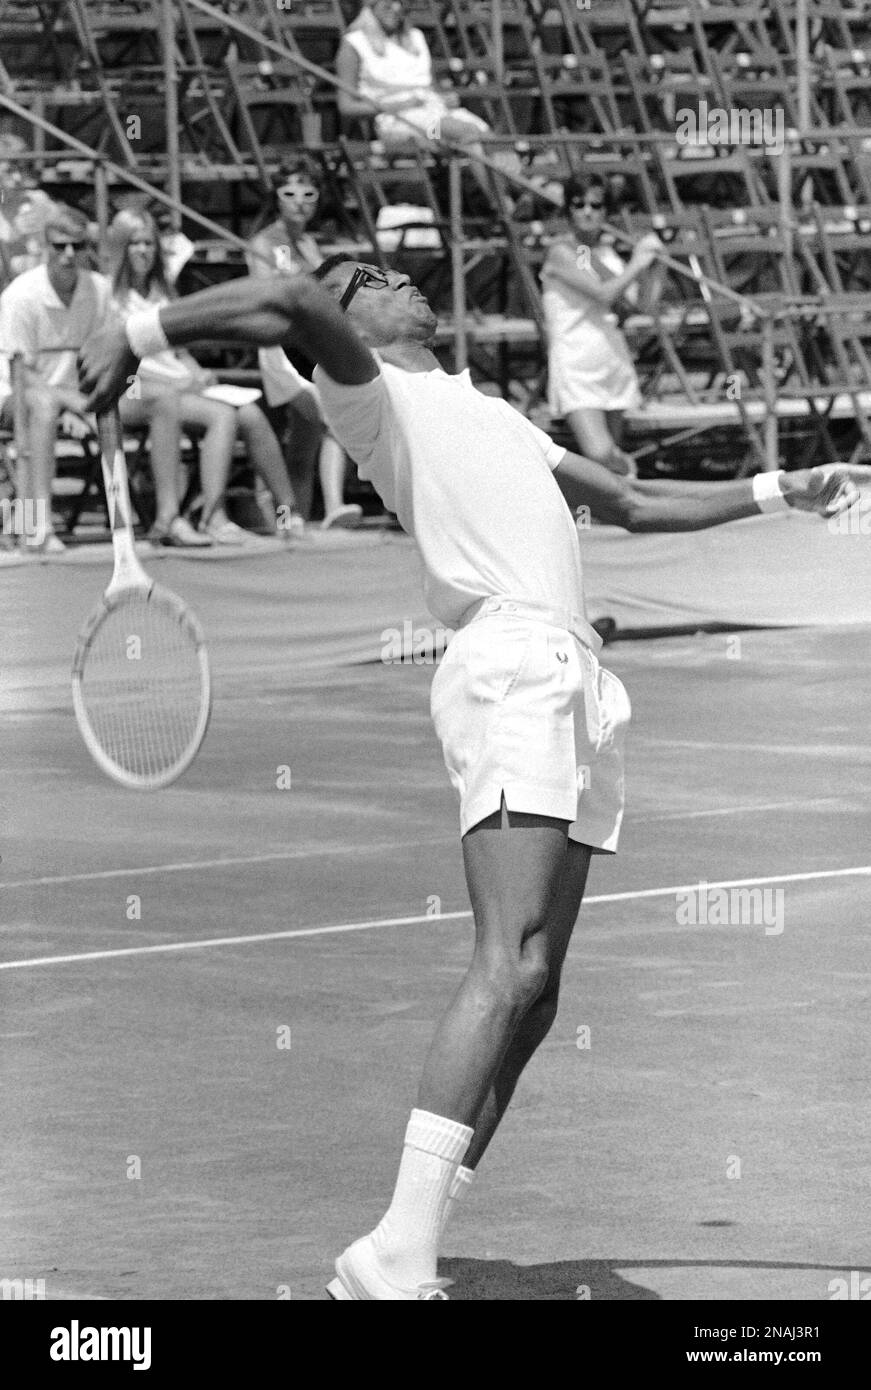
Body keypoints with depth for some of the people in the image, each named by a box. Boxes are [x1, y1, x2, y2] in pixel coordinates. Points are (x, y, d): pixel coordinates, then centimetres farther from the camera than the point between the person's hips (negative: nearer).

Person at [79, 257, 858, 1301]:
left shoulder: (492, 415, 33)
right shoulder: (368, 392, 7)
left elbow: (634, 505, 42)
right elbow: (290, 304, -14)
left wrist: (776, 491, 41)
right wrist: (142, 331, -29)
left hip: (580, 687, 9)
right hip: (508, 660, -9)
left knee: (530, 998, 0)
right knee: (511, 969, -23)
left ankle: (409, 1255, 0)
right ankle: (393, 1258, -29)